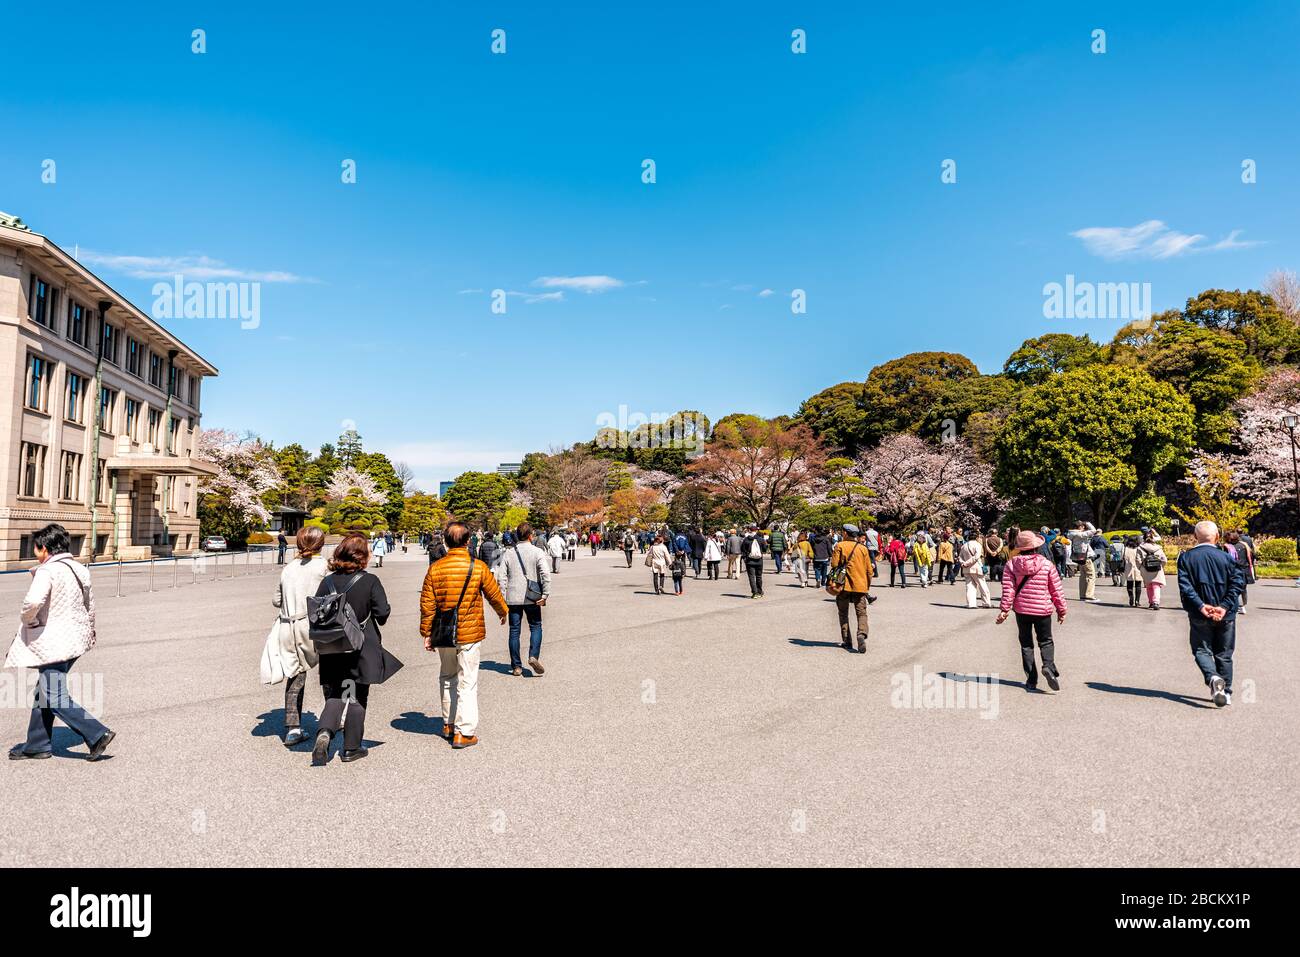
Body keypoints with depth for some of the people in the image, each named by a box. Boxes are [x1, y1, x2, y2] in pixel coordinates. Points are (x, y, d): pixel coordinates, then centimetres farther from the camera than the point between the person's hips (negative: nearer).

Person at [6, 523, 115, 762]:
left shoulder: (48, 571, -18)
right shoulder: (78, 569, 10)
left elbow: (33, 601, -34)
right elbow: (89, 603, 21)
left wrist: (29, 620, -13)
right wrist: (89, 630, 32)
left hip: (54, 642, -9)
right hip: (76, 638, 9)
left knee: (55, 697, -3)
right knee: (44, 690, 19)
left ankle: (98, 734, -6)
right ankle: (37, 744, 28)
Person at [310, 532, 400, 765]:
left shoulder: (328, 581, -1)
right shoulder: (370, 581, -11)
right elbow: (382, 613, -13)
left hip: (333, 650, 3)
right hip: (362, 648, -3)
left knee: (335, 696, 13)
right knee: (358, 697, 10)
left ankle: (324, 733, -12)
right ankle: (351, 748, 16)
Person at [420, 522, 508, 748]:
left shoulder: (435, 568, -5)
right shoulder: (479, 568, -9)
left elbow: (427, 605, -2)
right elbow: (494, 594, 3)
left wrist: (427, 633, 8)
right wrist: (503, 612, 23)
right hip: (469, 634, -3)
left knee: (447, 677, 21)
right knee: (467, 682, 3)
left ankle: (448, 724, 31)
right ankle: (464, 732, 3)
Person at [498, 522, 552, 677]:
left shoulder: (508, 553, 4)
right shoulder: (537, 552, -4)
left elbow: (502, 578, 1)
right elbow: (545, 574, -14)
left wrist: (502, 599, 4)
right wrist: (545, 594, -10)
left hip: (513, 598, 2)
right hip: (532, 598, -2)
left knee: (514, 630, 7)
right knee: (535, 626, 13)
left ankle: (516, 666, 10)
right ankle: (534, 656, -6)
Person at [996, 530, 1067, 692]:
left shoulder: (1011, 565, -6)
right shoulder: (1047, 565, -6)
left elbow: (1008, 590, -10)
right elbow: (1056, 590, 0)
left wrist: (1004, 610, -5)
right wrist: (1061, 610, 10)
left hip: (1021, 610, 1)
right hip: (1043, 610, -1)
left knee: (1026, 644, 12)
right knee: (1045, 641, 14)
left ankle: (1031, 680, 9)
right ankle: (1049, 666, -14)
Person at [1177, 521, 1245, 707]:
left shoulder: (1186, 557, -5)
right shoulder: (1226, 557, -3)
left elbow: (1185, 586, -14)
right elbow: (1237, 583, -10)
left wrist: (1201, 606, -15)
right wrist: (1224, 606, -13)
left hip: (1199, 616, -1)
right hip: (1226, 616, 2)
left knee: (1201, 650, 8)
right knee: (1224, 654, 14)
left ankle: (1213, 677, -19)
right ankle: (1226, 693, 18)